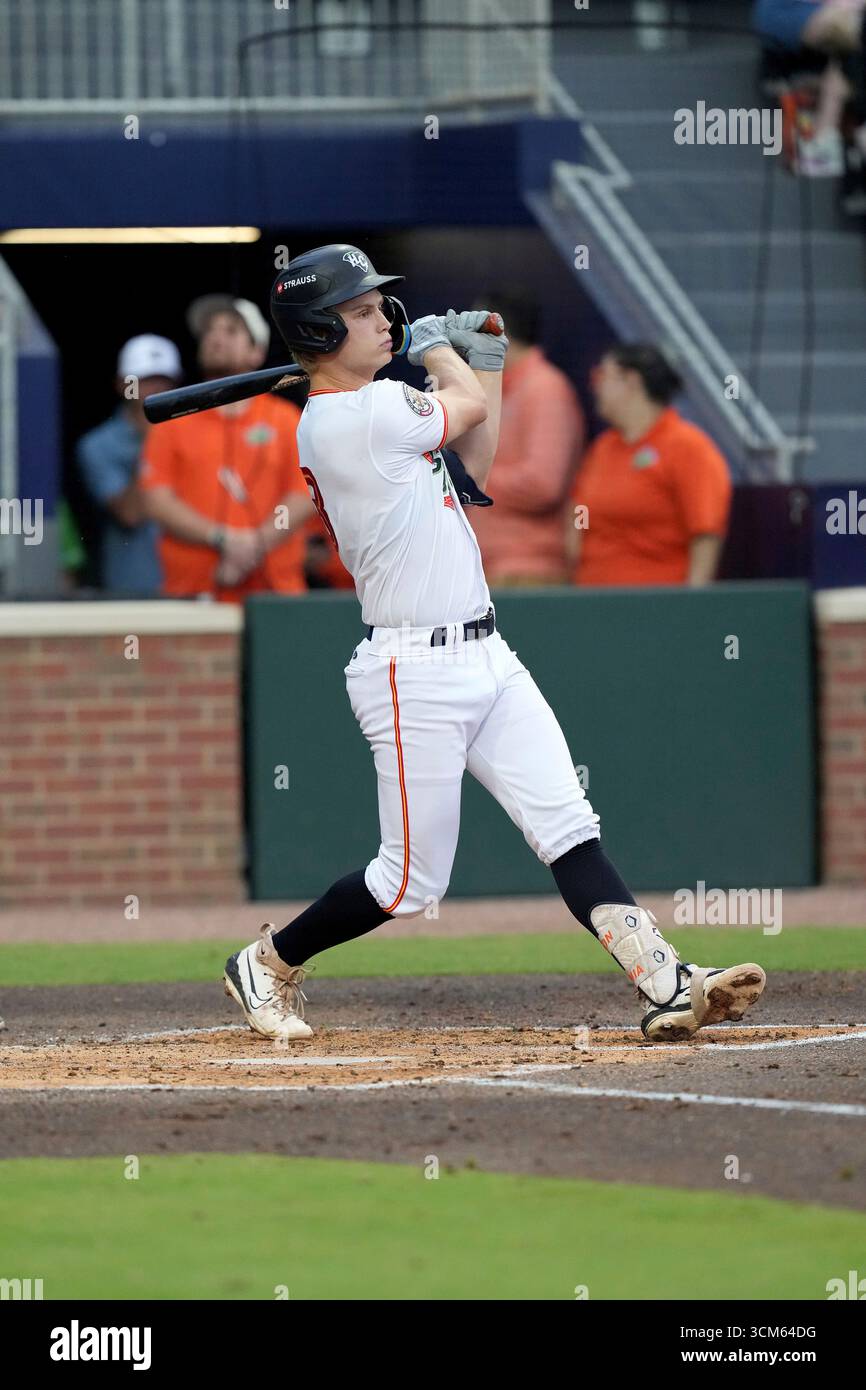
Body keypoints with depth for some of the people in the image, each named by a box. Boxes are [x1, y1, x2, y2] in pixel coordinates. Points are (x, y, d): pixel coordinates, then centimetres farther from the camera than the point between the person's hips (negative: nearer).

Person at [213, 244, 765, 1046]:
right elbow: (468, 407, -1)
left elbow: (474, 460, 26)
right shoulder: (365, 416, -18)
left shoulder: (340, 420, 13)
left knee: (568, 829, -4)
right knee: (411, 883, 0)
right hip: (417, 672, -9)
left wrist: (483, 359, 22)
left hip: (485, 656, 9)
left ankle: (665, 985, -14)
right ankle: (268, 965, 21)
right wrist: (437, 349, 18)